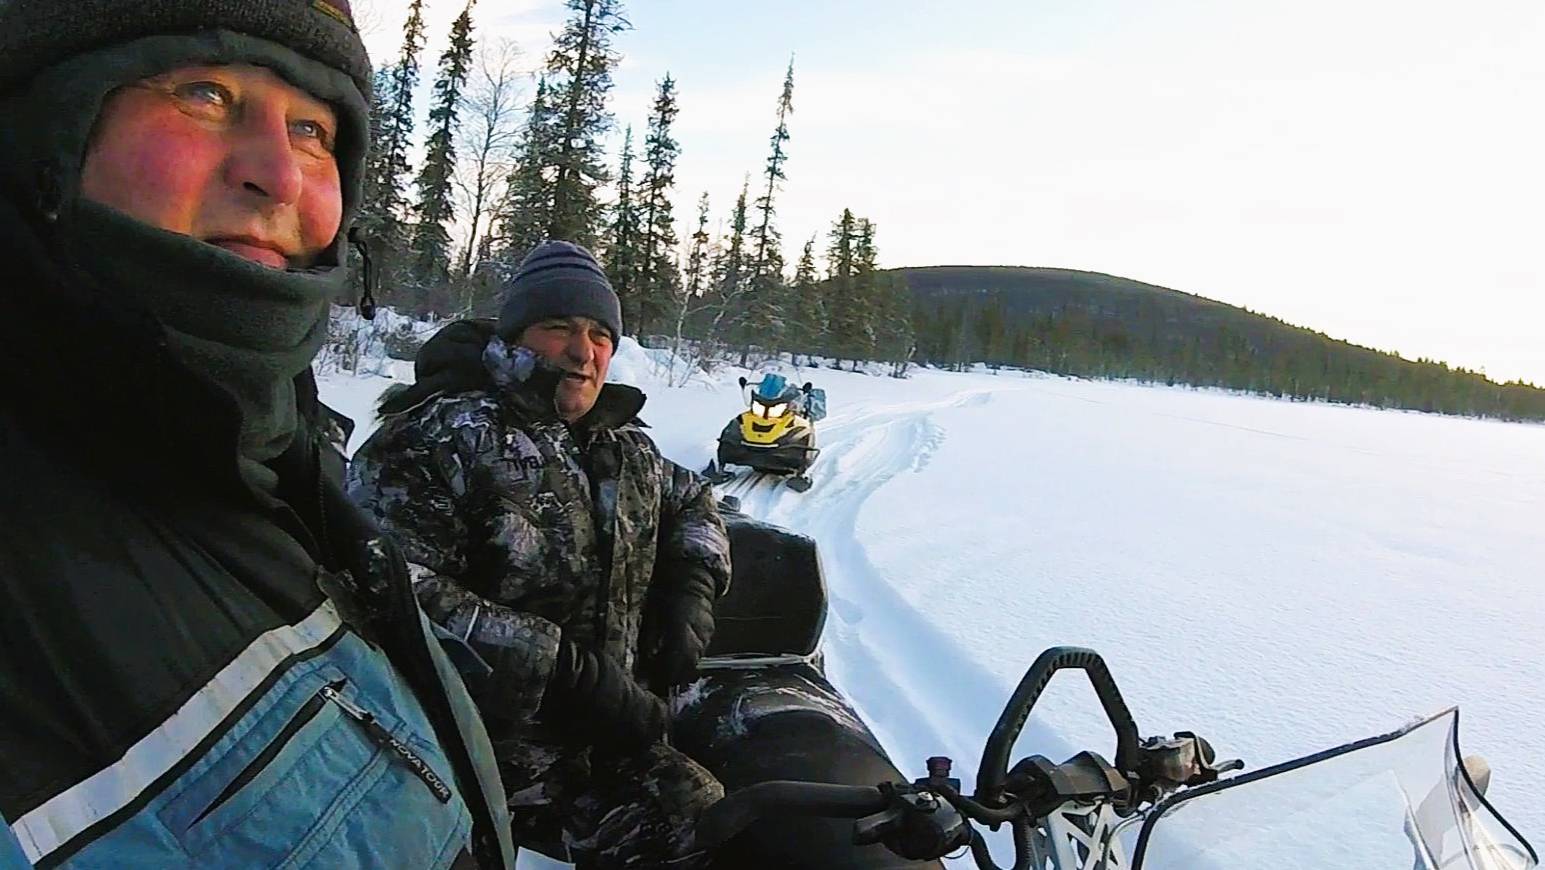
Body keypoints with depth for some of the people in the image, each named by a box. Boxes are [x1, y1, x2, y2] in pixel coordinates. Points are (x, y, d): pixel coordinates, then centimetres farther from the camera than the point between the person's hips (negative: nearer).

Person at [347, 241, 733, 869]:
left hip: (612, 740, 6)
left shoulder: (627, 448, 12)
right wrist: (567, 671, -24)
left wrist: (692, 589, 10)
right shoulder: (437, 435, -10)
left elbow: (690, 499, 32)